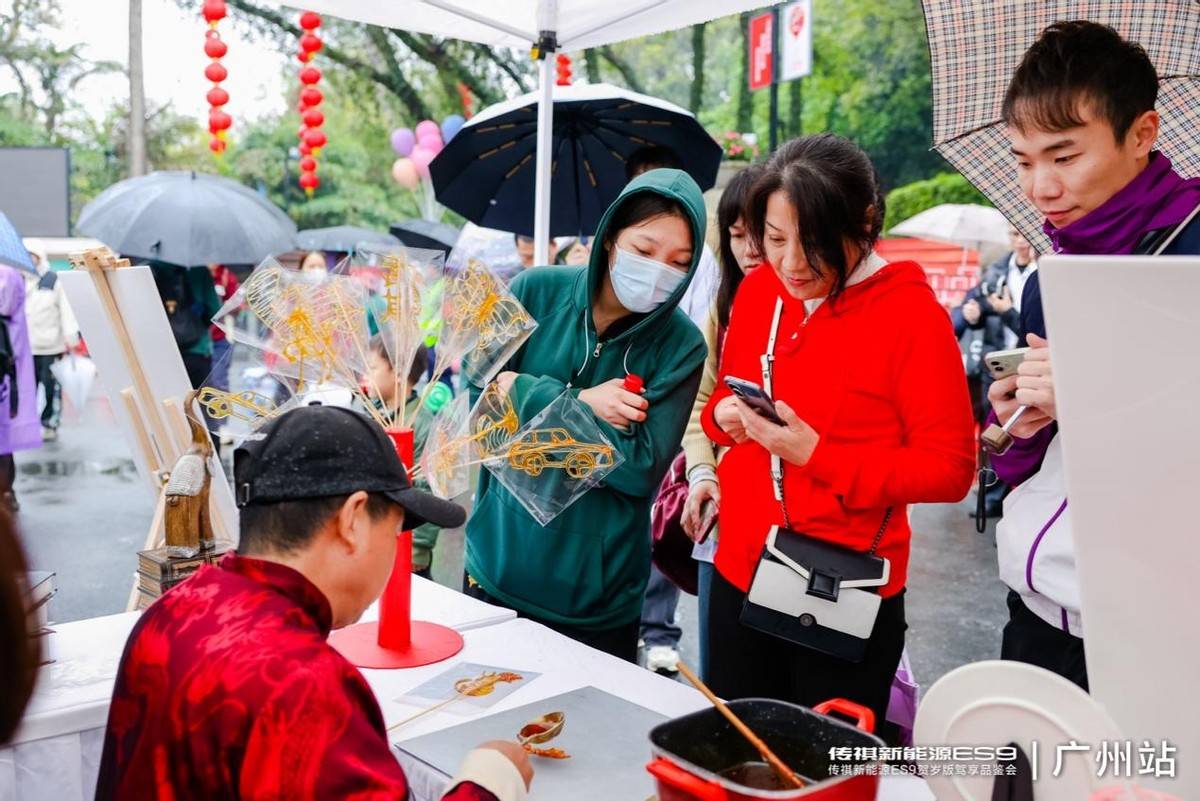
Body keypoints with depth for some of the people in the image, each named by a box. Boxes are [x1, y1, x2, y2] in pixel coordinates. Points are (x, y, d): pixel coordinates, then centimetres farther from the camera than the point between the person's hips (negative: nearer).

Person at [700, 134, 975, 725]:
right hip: (737, 576, 5)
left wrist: (817, 454, -22)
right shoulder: (756, 290, 2)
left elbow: (950, 468, -14)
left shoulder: (913, 315, -14)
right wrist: (724, 414, -7)